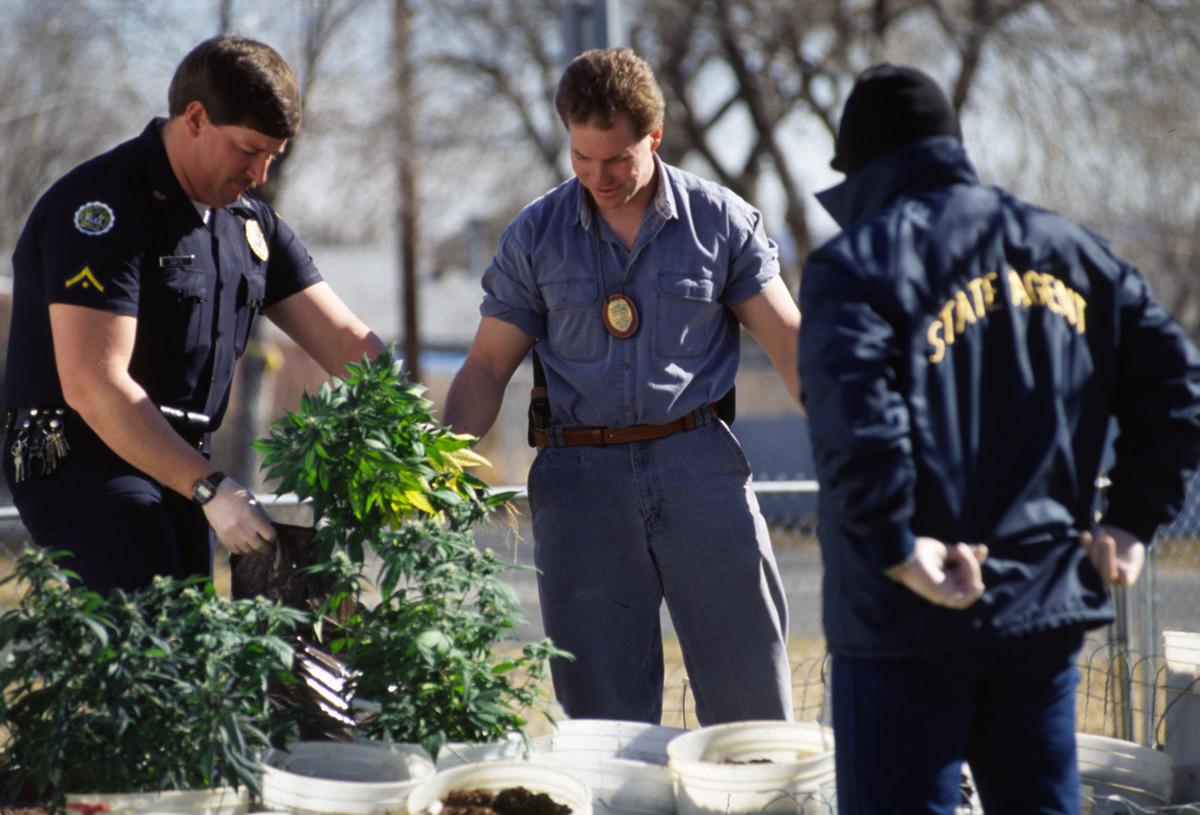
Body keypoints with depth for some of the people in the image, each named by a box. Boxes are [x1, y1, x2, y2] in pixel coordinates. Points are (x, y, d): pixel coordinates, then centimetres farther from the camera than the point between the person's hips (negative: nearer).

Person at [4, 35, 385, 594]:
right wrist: (210, 489, -26)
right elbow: (92, 384, -22)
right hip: (81, 464, -8)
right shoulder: (103, 208, -14)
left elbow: (345, 342, 10)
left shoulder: (249, 222, 12)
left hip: (178, 471, 8)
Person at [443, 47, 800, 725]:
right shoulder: (535, 237, 6)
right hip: (580, 477, 1)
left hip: (699, 465, -1)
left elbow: (789, 341, 3)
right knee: (602, 712, 4)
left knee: (751, 695, -1)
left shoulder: (721, 221, 3)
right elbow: (488, 367, 8)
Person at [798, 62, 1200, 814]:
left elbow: (854, 421, -24)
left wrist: (895, 549, -20)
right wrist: (1134, 522, 11)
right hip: (1047, 608, 6)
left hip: (913, 618, -5)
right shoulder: (1071, 251, 11)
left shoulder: (855, 265, -7)